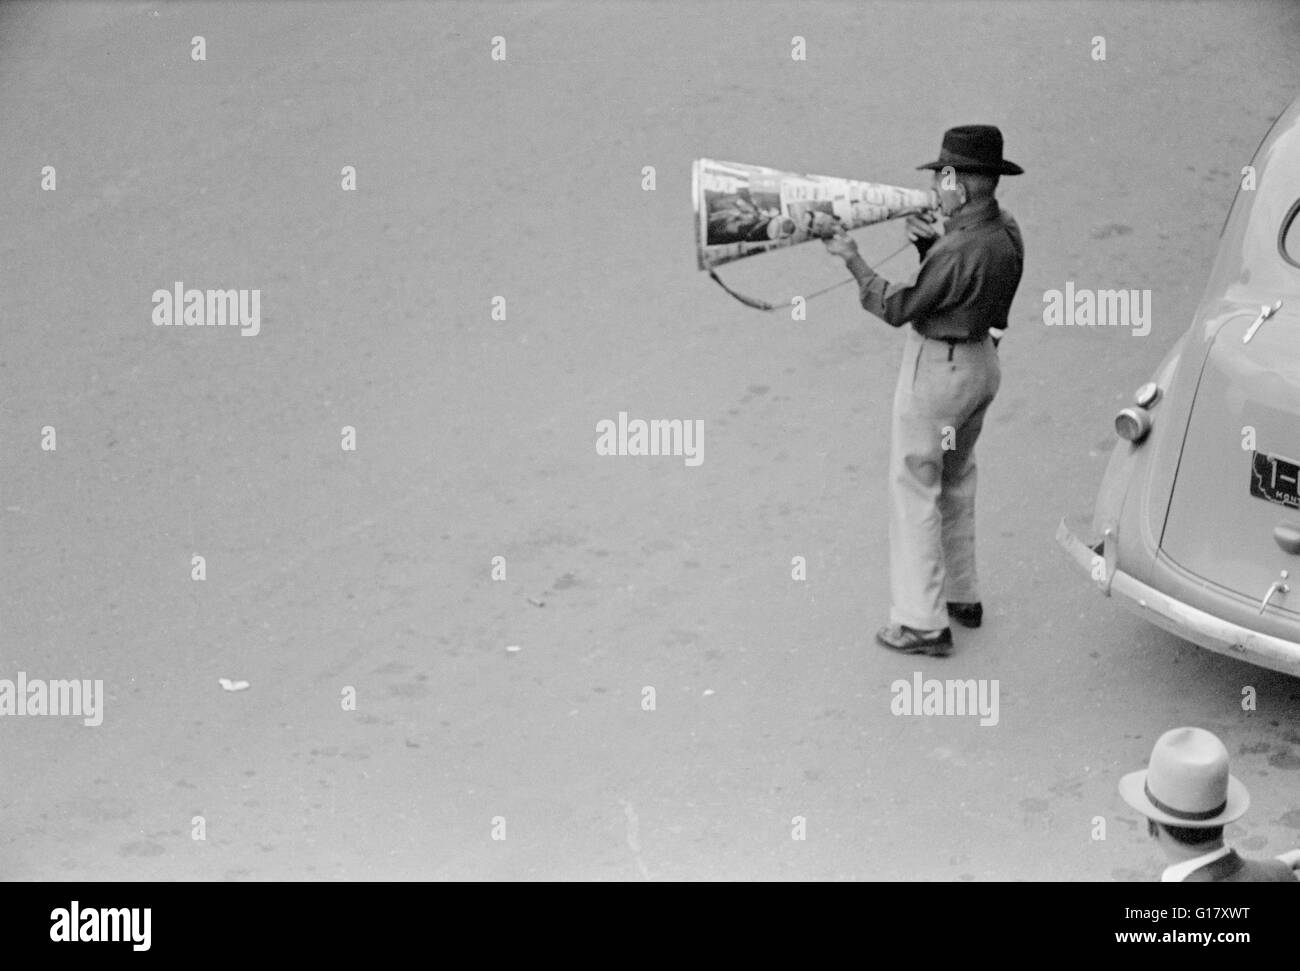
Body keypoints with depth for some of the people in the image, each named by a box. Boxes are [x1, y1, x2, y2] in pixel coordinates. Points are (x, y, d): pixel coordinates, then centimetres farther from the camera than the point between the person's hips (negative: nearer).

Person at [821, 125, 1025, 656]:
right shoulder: (1005, 230, -1)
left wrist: (853, 259, -10)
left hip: (937, 369, -9)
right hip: (981, 360, 9)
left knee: (915, 489, 1)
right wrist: (932, 244, 0)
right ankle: (962, 596, 35)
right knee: (956, 481, 24)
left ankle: (922, 623, 5)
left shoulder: (960, 250, -28)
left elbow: (897, 307, -19)